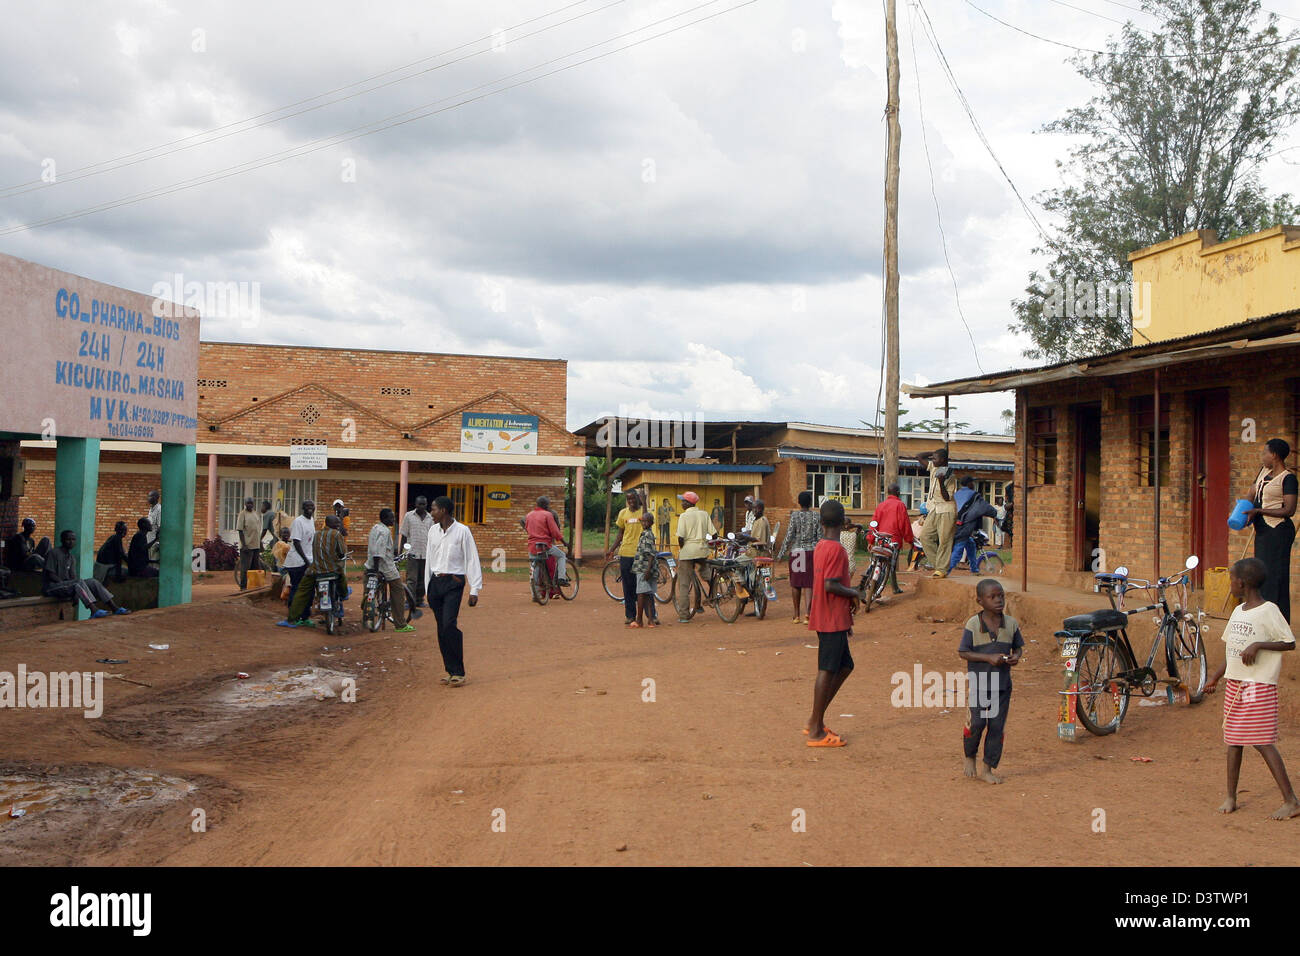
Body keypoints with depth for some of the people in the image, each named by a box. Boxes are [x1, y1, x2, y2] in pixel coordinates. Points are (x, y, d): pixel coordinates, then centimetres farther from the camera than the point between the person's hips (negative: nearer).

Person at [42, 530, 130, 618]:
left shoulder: (72, 558, 14)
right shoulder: (54, 553, -8)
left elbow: (73, 577, 6)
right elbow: (51, 575, -14)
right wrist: (64, 583, -21)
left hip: (66, 585, 7)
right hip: (51, 587, -7)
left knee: (92, 582, -12)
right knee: (79, 581, -31)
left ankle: (115, 608, -20)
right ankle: (94, 611, -45)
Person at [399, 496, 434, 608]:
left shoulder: (430, 518, 10)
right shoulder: (408, 516, 2)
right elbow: (403, 535, 4)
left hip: (426, 553, 3)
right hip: (413, 553, -3)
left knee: (423, 579, 7)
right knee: (411, 579, -6)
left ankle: (419, 600, 16)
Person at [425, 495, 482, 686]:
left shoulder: (462, 531, -5)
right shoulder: (433, 531, 11)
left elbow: (472, 560, -4)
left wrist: (474, 590, -8)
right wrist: (427, 588, 15)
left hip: (453, 582, -5)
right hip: (435, 582, 5)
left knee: (449, 625, -16)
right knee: (441, 628, 5)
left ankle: (459, 672, -10)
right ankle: (450, 671, 11)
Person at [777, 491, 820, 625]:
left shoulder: (795, 516, -5)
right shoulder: (816, 517, 1)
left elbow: (789, 537, -7)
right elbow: (820, 537, 2)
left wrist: (781, 554, 0)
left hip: (797, 551, -1)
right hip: (812, 551, 1)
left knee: (796, 583, 9)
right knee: (809, 583, 1)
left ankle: (796, 615, 14)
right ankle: (808, 614, -7)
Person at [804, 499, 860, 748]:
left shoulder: (820, 546, 11)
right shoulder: (836, 549, -17)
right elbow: (830, 585, -24)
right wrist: (853, 594, -6)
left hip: (828, 620, 10)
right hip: (833, 621, -9)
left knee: (845, 666, 16)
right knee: (827, 671, -4)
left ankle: (815, 722, 19)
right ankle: (816, 732, 3)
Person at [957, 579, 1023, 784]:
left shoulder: (1011, 623, 1)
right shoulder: (973, 625, -10)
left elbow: (1018, 647, 13)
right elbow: (963, 652, -9)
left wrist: (1016, 657, -10)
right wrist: (988, 658, -20)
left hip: (1002, 684, 3)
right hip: (978, 682, -3)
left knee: (997, 726, 5)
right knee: (977, 723, -5)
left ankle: (987, 769, 17)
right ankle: (970, 756, 24)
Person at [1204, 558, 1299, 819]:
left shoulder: (1268, 611, -11)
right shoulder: (1238, 611, 12)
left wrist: (1258, 645, -22)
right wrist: (1215, 678, 19)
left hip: (1259, 686, -8)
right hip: (1234, 683, 8)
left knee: (1262, 742, -8)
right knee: (1233, 740, 10)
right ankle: (1231, 797, 18)